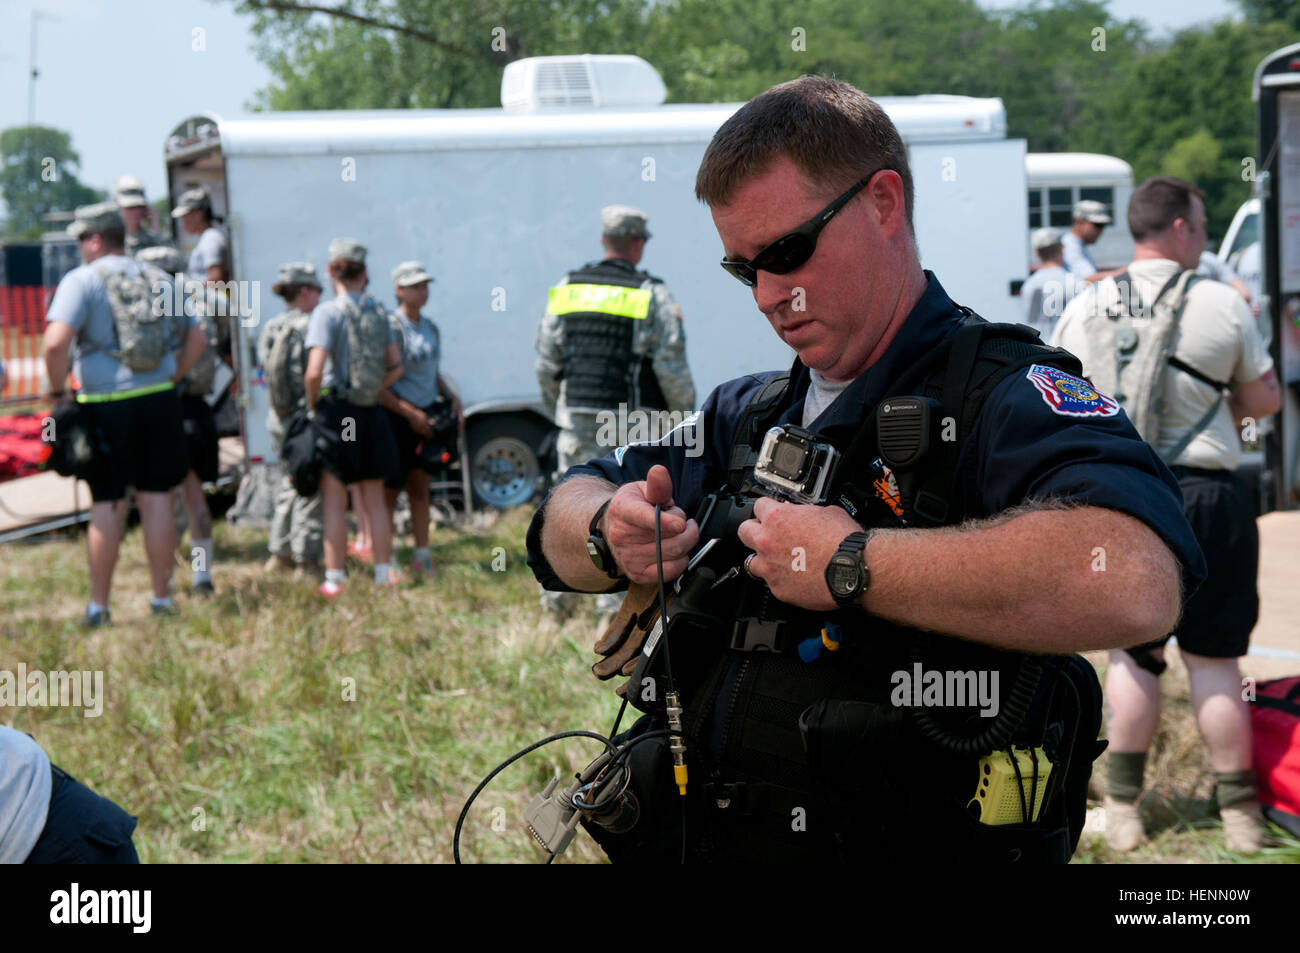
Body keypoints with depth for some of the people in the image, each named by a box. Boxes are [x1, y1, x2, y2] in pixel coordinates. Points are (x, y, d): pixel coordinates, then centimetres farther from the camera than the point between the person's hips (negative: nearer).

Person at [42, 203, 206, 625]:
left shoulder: (82, 281, -5)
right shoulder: (158, 281, 12)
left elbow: (56, 342, -18)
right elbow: (196, 338, 14)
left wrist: (58, 388, -5)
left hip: (106, 405, -4)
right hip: (160, 401, 4)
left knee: (107, 504, 3)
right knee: (156, 499, 8)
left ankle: (98, 606, 9)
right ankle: (161, 599, 13)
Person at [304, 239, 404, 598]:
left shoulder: (328, 312, -10)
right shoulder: (379, 312, 6)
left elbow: (315, 371, -19)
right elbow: (396, 367, 7)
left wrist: (312, 405, -3)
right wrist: (373, 391, 13)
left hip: (336, 411, -4)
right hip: (372, 415, 5)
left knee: (334, 504, 1)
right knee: (375, 501, 13)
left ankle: (334, 580, 1)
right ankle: (384, 573, 17)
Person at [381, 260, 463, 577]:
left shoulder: (431, 328, 12)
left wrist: (452, 397, 7)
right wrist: (411, 414, -17)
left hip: (428, 415, 7)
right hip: (397, 418, -7)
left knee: (420, 489, 11)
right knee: (389, 491, -2)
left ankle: (423, 557, 16)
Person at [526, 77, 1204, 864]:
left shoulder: (1007, 397, -8)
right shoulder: (745, 416, 17)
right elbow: (561, 524, 22)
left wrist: (847, 565, -20)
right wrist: (612, 535, -2)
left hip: (903, 842, -7)